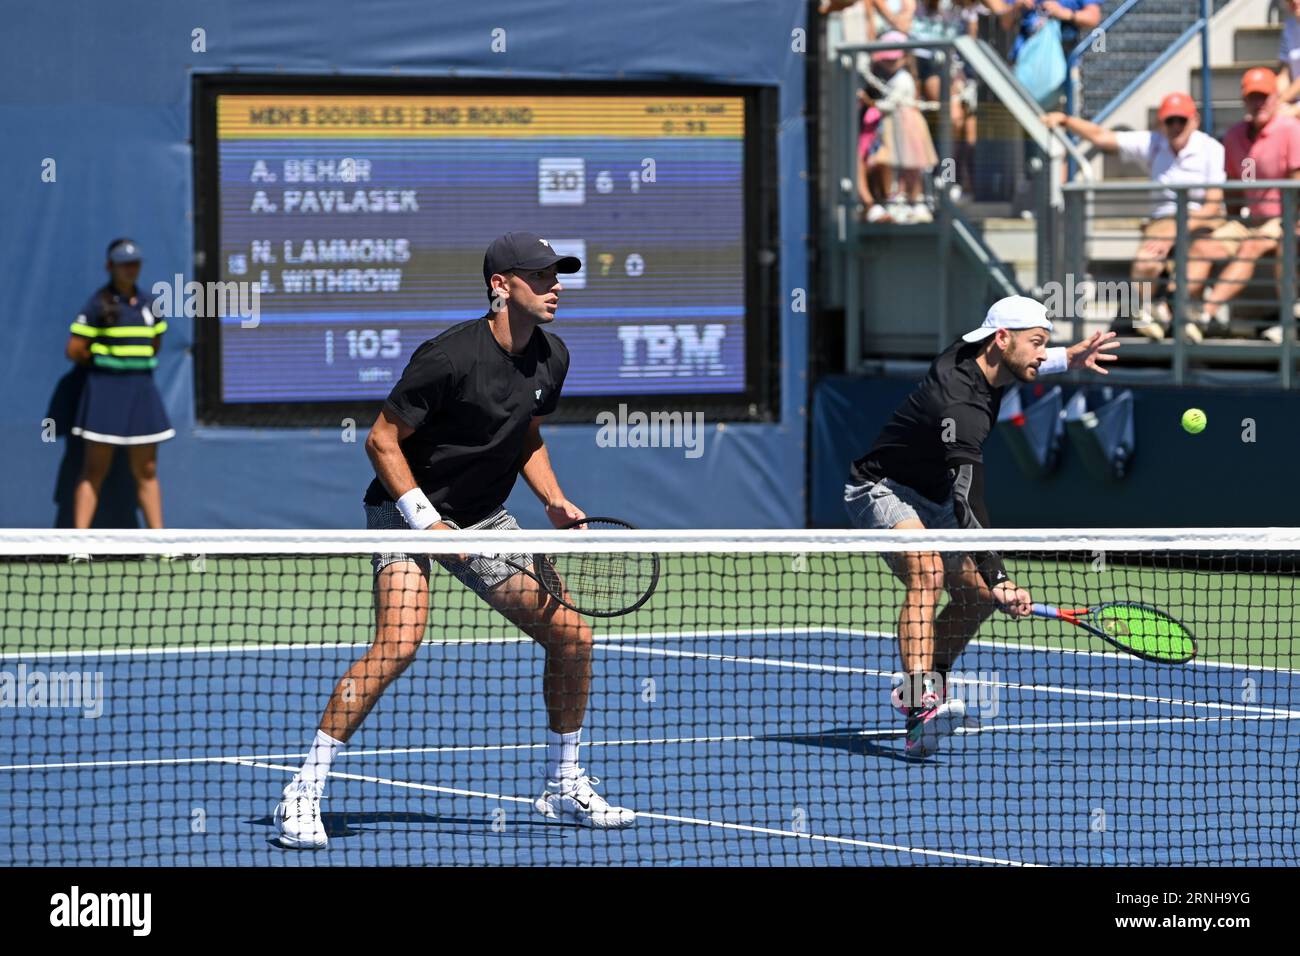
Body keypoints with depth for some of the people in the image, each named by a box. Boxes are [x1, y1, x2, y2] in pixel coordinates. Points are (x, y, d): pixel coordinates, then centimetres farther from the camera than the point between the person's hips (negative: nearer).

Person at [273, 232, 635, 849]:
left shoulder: (550, 357, 0)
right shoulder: (451, 357, -23)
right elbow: (382, 440, -17)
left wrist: (554, 501, 1)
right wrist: (426, 521, -22)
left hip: (482, 519, 7)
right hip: (406, 507, -7)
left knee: (571, 634, 1)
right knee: (400, 640, -27)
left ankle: (565, 788, 19)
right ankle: (302, 795, -21)